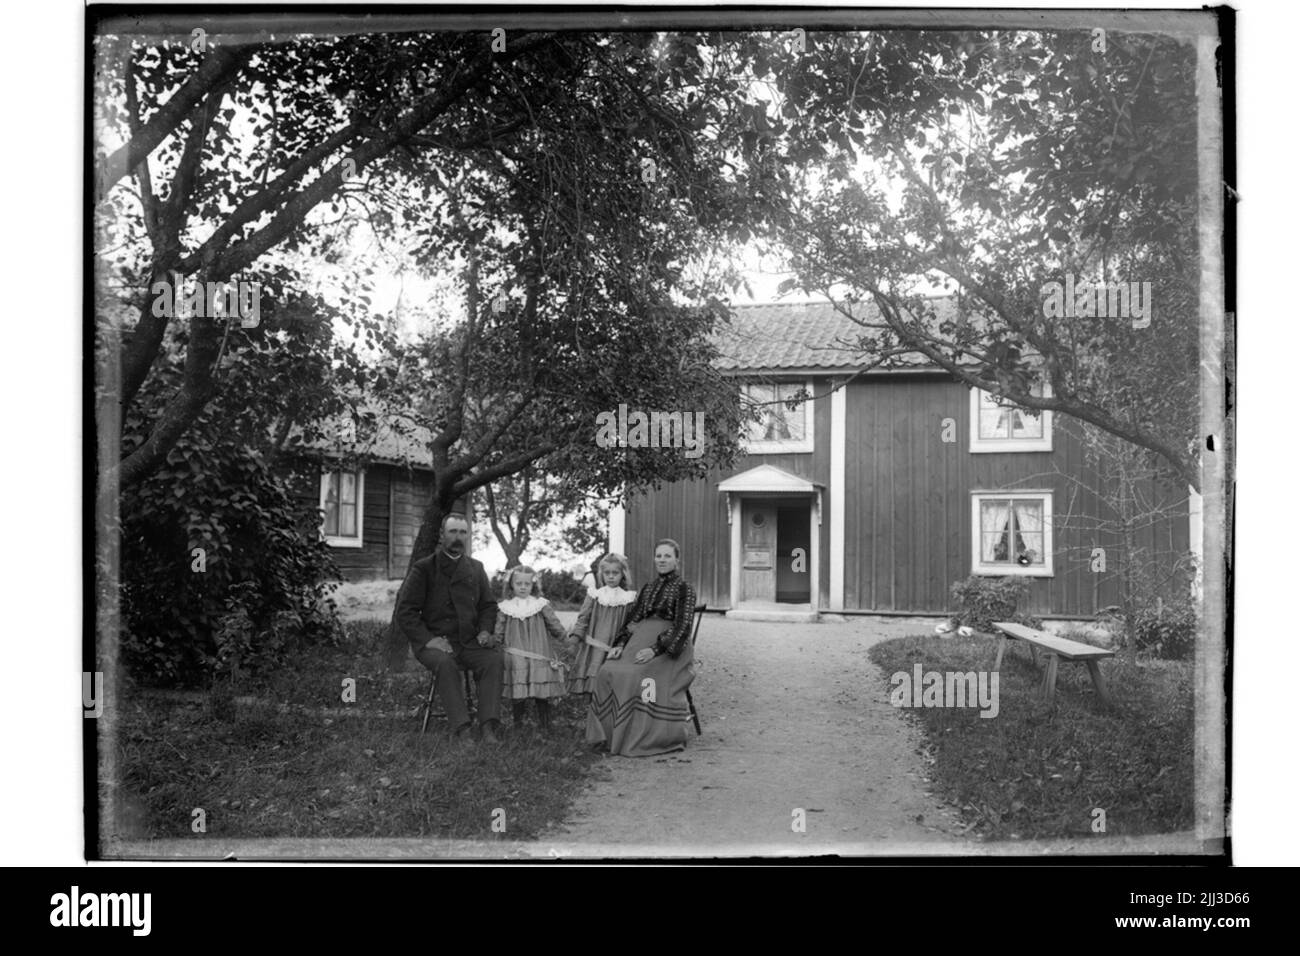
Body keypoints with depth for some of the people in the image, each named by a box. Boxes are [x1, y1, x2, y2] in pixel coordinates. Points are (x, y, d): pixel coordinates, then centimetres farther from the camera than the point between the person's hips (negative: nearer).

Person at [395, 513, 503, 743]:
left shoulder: (475, 569, 15)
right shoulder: (423, 568, 1)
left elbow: (488, 605, 23)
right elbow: (405, 611, -2)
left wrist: (486, 630, 2)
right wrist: (427, 639, -14)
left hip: (469, 642, 4)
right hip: (433, 641, -4)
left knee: (494, 659, -26)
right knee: (445, 663, -36)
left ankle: (488, 725, -31)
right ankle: (460, 728, -39)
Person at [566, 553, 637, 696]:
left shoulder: (629, 599, 3)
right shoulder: (594, 595, 6)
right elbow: (583, 618, 5)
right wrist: (575, 636, -8)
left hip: (615, 651, -1)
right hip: (593, 649, 1)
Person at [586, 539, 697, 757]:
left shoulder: (685, 589, 3)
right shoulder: (647, 589, 22)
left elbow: (682, 626, -8)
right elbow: (632, 620, 17)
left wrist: (656, 649, -20)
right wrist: (620, 645, -2)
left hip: (670, 647, -5)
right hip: (639, 641, 5)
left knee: (637, 676, -32)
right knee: (608, 672, -21)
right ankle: (610, 733, -18)